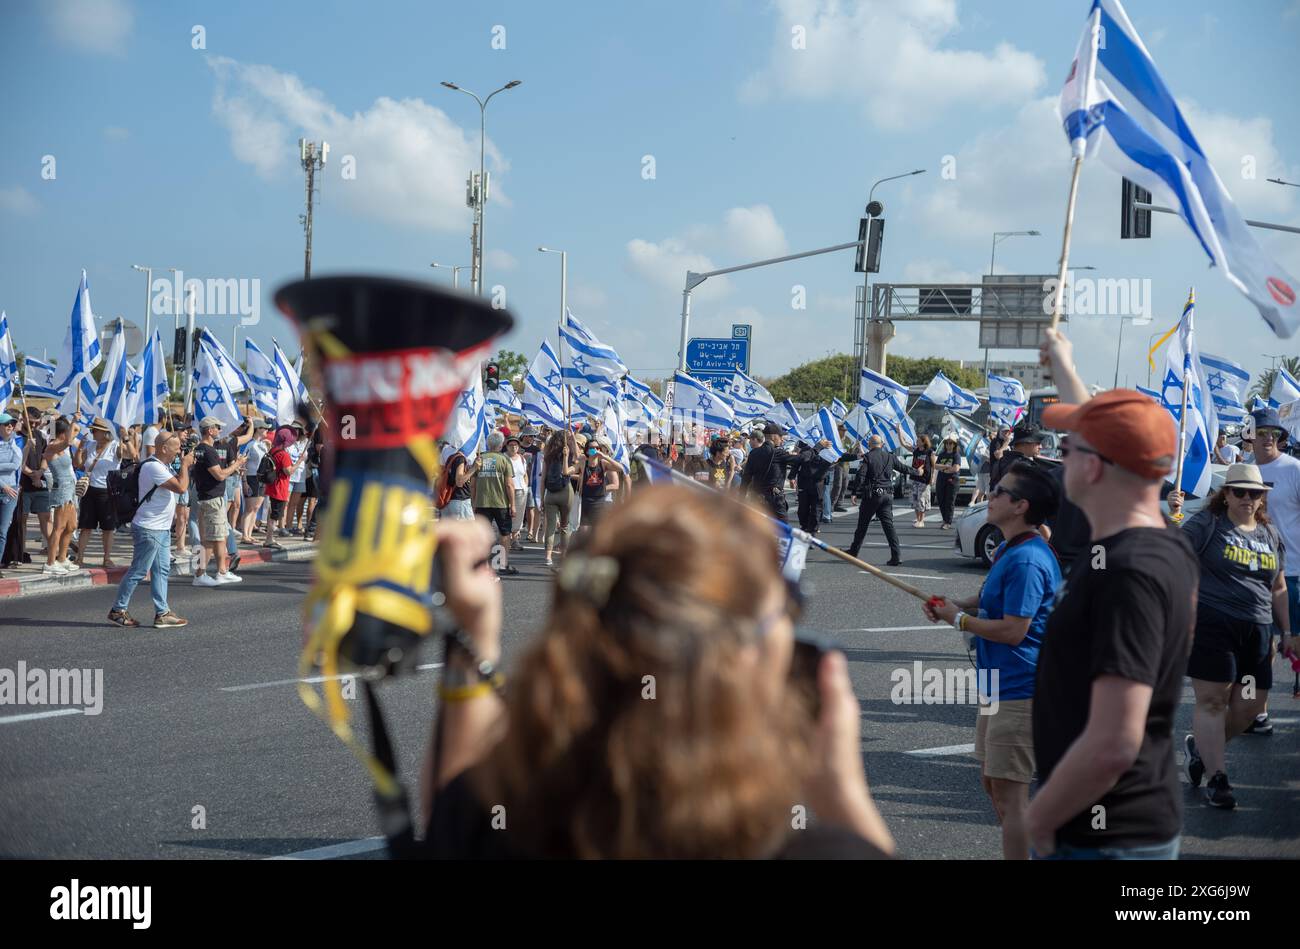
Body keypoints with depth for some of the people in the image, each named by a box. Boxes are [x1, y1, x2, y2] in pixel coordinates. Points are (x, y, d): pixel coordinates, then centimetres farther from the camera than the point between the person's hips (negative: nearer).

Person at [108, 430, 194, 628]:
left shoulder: (162, 465, 12)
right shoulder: (153, 467, -21)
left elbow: (177, 483, 24)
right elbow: (181, 488, -24)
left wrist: (185, 467, 11)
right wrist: (185, 465, -13)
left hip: (162, 529, 10)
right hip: (149, 529, -10)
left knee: (161, 571, 9)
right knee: (137, 572, -3)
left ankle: (162, 613, 11)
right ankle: (118, 610, 6)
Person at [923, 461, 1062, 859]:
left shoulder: (1026, 560, -22)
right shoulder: (1007, 550, 11)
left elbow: (1013, 630, -25)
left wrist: (959, 618, -11)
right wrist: (958, 604, 4)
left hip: (1017, 691, -11)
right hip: (998, 685, 11)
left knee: (1009, 791, -6)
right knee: (994, 782, 19)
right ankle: (1023, 852, 30)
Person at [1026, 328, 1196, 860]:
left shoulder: (1127, 575, -24)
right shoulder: (1165, 548, 3)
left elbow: (1113, 744, -30)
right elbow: (1114, 440, 23)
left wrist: (1037, 820, -16)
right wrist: (1063, 367, 37)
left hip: (1105, 839, -9)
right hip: (1146, 820, 9)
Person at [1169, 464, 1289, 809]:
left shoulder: (1270, 535, 18)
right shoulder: (1207, 524, 0)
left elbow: (1278, 589, 24)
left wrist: (1287, 631, 21)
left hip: (1256, 631, 6)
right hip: (1211, 623, -6)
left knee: (1250, 706, 4)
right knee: (1212, 700, -5)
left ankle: (1199, 747, 28)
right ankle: (1216, 779, 2)